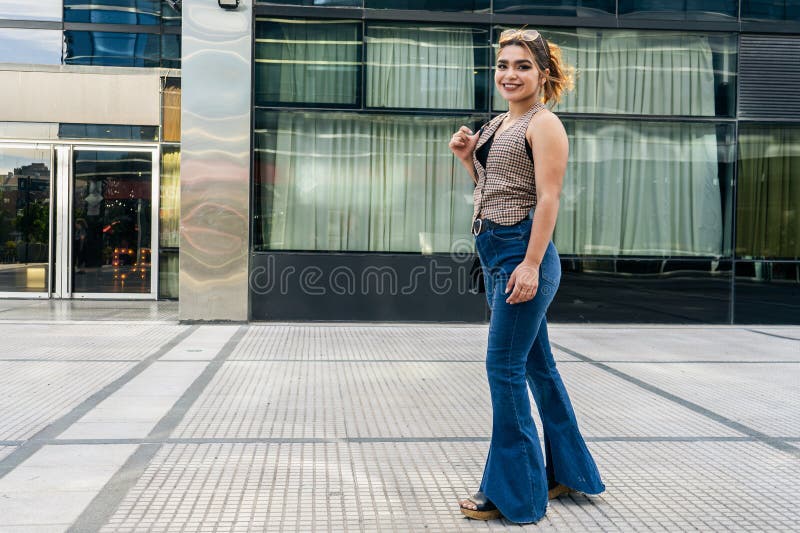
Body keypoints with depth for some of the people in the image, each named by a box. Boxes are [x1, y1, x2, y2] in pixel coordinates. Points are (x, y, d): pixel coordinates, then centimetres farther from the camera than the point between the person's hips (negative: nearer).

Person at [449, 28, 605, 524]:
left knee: (504, 367, -6)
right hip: (495, 253, 9)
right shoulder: (497, 124, 17)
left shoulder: (544, 124, -7)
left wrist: (531, 264, -23)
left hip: (522, 252, -9)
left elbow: (548, 197, -16)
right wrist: (468, 157, 8)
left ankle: (513, 493, 7)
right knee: (537, 364, 15)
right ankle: (567, 470, 30)